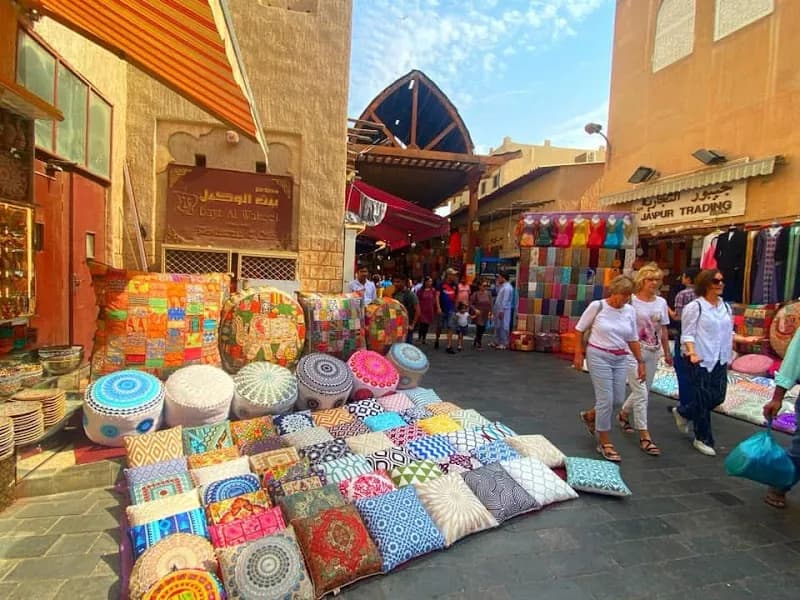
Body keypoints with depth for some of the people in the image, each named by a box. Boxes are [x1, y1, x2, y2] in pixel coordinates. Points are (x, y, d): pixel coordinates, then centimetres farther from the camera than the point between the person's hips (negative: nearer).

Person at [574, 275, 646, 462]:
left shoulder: (630, 311, 1)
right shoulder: (597, 306, -11)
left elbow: (633, 339, 9)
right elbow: (580, 329, -2)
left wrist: (640, 362, 6)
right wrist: (578, 353, -3)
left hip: (621, 359, 5)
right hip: (599, 356, -5)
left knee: (618, 399, 7)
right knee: (606, 399, -5)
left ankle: (590, 416, 38)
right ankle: (605, 443, 11)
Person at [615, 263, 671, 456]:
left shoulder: (661, 302, 6)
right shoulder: (631, 300, -11)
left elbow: (663, 330, 12)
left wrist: (667, 352, 15)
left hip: (652, 353, 6)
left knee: (643, 391, 16)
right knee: (641, 393, -6)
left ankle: (623, 414, 42)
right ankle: (644, 437, 2)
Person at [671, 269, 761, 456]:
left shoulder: (726, 307, 10)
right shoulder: (694, 307, -11)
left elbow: (728, 334, 17)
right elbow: (687, 335, -13)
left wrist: (744, 339, 1)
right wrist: (692, 352, -27)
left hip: (720, 360, 7)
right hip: (701, 361, -7)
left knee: (718, 397, 10)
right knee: (703, 400, 1)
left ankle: (682, 412, 34)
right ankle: (703, 439, 17)